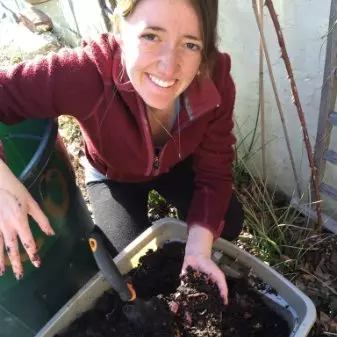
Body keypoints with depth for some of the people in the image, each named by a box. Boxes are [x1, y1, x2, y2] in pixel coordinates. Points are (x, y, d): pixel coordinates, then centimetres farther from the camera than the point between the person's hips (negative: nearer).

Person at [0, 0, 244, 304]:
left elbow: (214, 170, -22)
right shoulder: (85, 74, -43)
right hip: (114, 176, -1)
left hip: (177, 164, 2)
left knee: (229, 224, -10)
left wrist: (199, 247, -33)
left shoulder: (216, 79, -33)